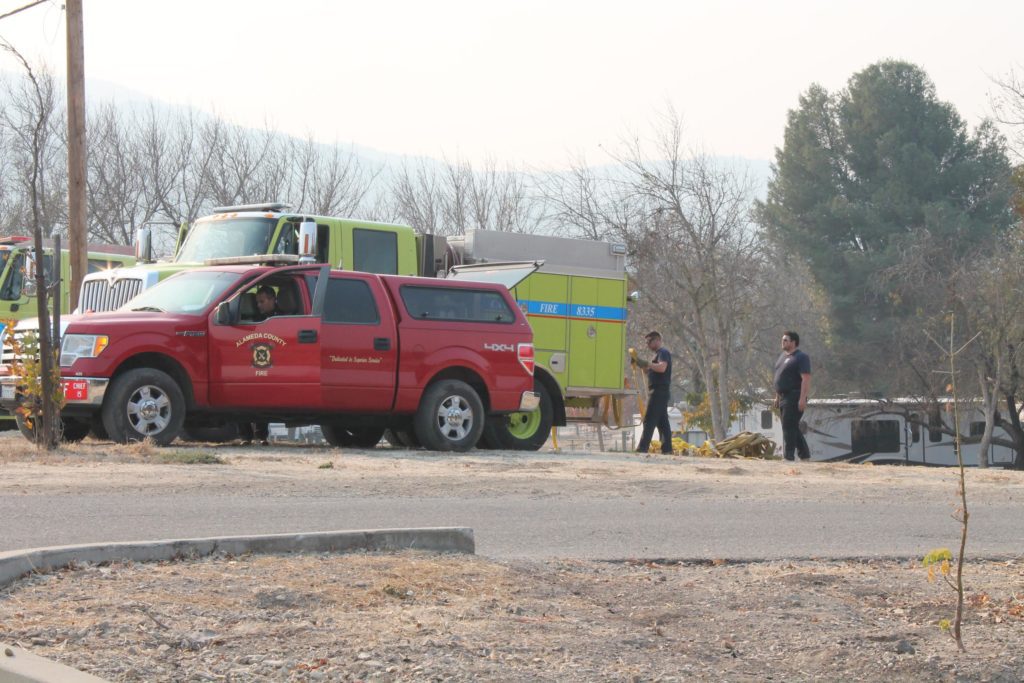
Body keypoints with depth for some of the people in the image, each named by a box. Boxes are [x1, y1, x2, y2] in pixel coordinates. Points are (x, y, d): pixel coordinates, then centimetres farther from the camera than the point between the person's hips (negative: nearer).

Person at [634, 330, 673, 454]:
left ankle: (642, 449, -15)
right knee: (662, 422, 8)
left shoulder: (663, 352, -9)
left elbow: (662, 367, -26)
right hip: (659, 392, 10)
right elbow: (652, 371, 28)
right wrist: (639, 363, 15)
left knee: (649, 421, -12)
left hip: (658, 392, -10)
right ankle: (667, 449, 8)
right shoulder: (659, 353, 23)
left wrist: (646, 364, -24)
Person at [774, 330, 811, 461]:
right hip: (784, 397, 10)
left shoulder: (801, 357, -11)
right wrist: (777, 396, 21)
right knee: (792, 428, 12)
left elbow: (806, 379, -18)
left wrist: (802, 399, -25)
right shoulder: (783, 356, 18)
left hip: (794, 398, -10)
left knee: (789, 428, -11)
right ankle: (805, 455, 18)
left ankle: (788, 457, -11)